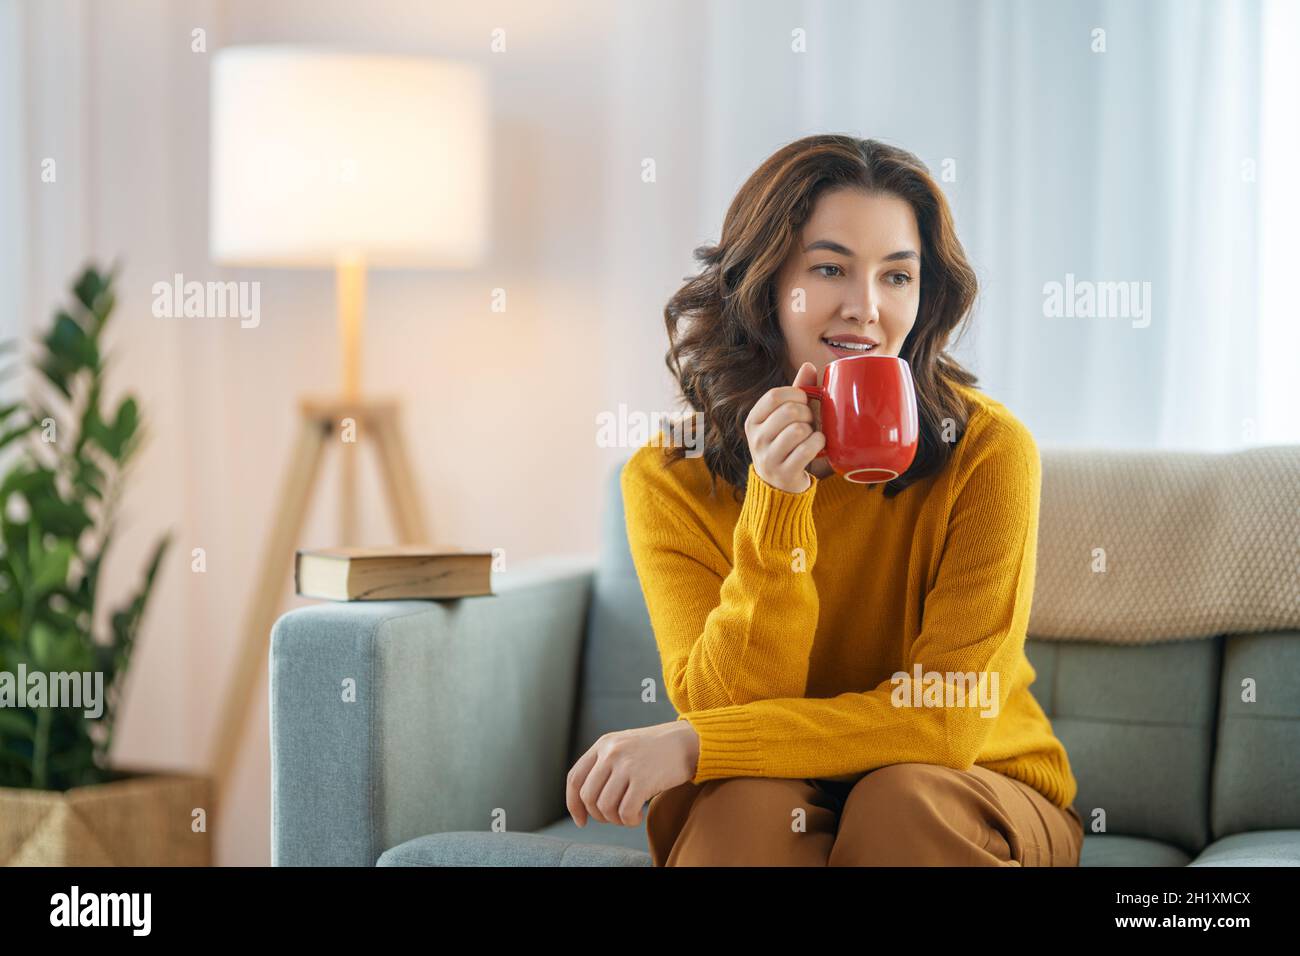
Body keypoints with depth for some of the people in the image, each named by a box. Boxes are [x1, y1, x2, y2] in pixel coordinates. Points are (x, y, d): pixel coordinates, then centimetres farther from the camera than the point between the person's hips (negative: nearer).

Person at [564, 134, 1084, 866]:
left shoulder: (987, 450, -17)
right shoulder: (672, 476, -10)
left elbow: (949, 720, -20)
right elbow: (728, 709, -17)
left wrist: (694, 745, -26)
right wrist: (775, 506, -30)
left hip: (971, 803, -1)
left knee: (901, 802, -33)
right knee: (748, 806, -31)